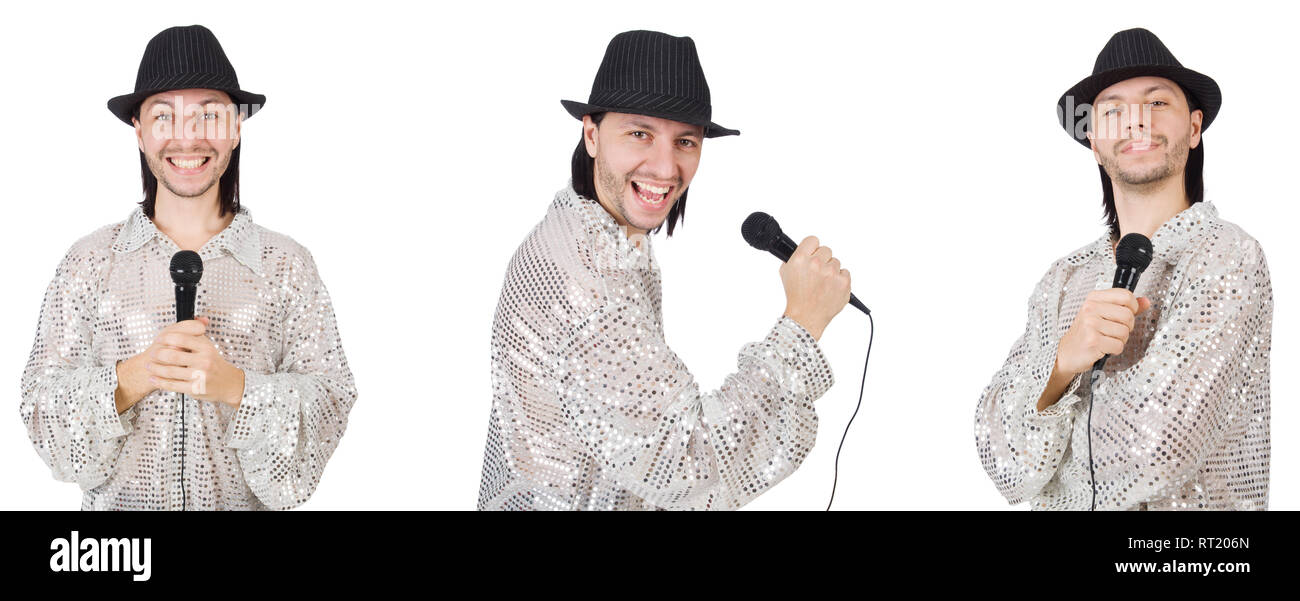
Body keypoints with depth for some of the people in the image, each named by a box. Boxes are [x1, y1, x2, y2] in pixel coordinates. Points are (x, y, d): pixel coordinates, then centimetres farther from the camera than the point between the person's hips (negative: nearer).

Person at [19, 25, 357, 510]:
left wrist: (236, 386, -25)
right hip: (118, 505, 0)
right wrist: (132, 377, -22)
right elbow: (40, 406, -6)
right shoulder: (90, 262, -2)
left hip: (247, 505, 0)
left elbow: (331, 405, -9)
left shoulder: (288, 265, -3)